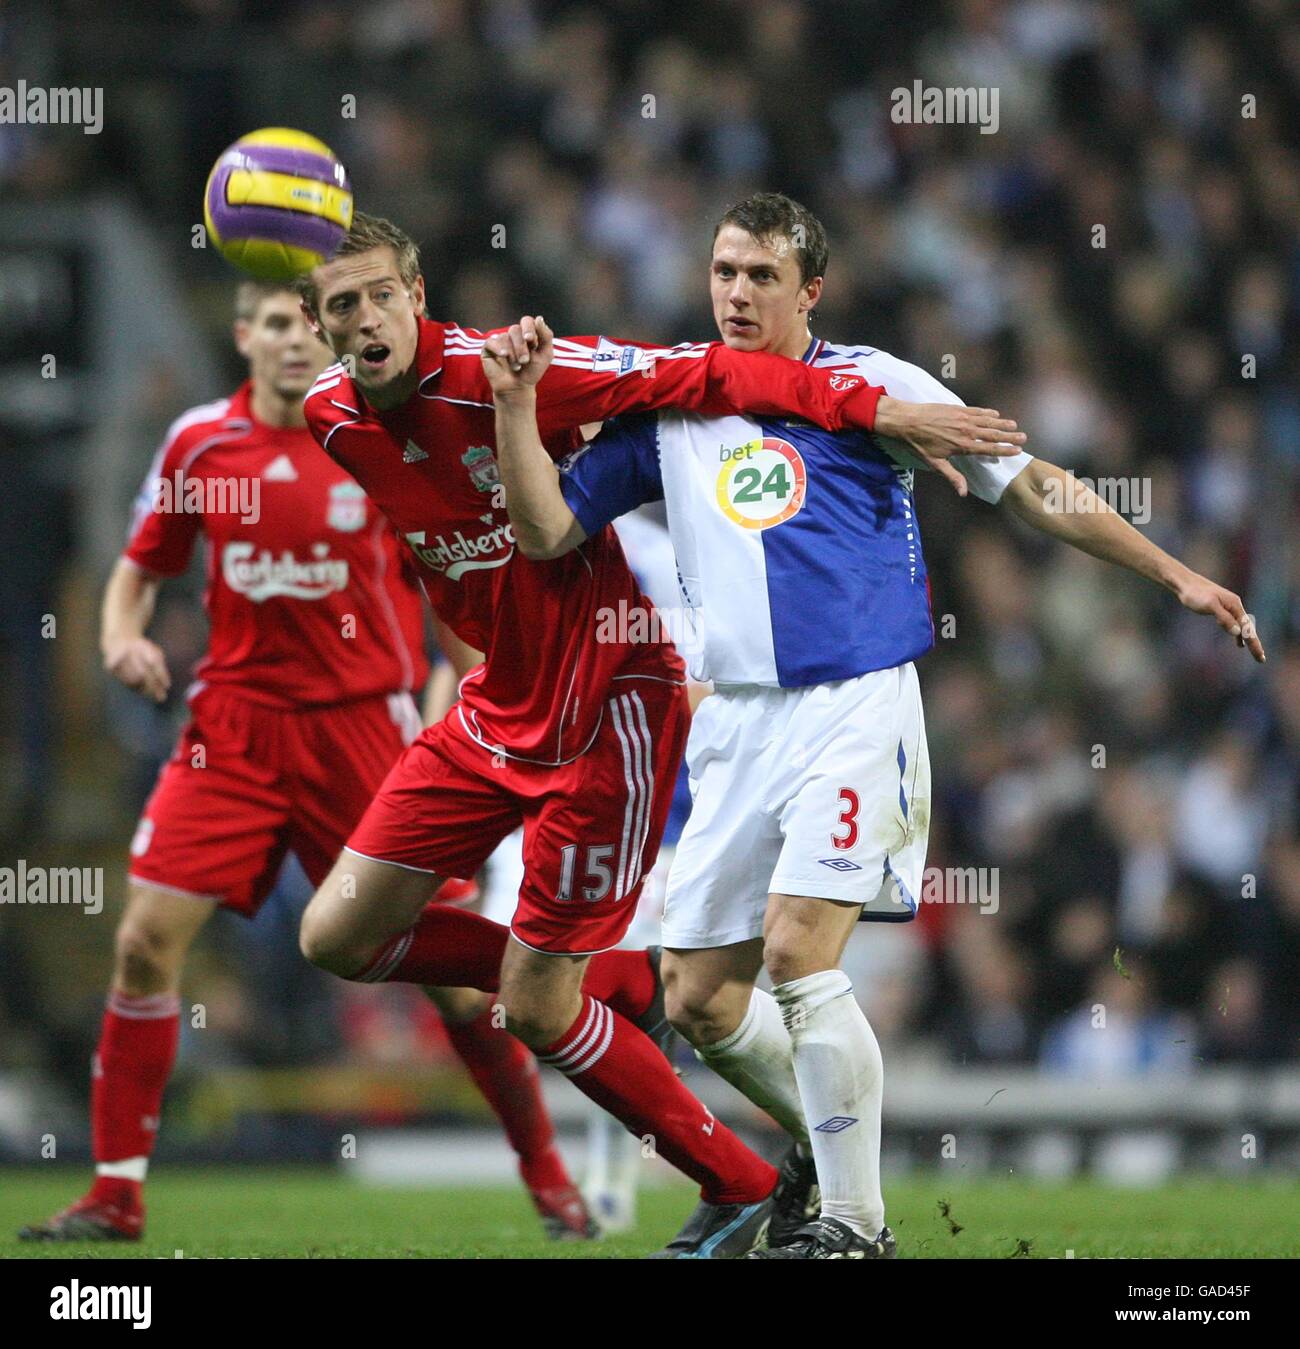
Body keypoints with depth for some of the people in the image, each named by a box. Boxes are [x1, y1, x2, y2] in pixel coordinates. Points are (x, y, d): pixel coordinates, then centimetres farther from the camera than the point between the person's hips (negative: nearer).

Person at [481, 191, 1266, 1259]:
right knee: (699, 1000, 3)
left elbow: (1031, 487, 5)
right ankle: (825, 1137, 32)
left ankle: (854, 1223, -11)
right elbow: (547, 532, 11)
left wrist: (1177, 578, 2)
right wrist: (517, 404, -3)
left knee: (795, 950, -21)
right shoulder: (667, 412, 13)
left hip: (858, 708, -5)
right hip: (738, 722, 5)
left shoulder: (870, 382, 3)